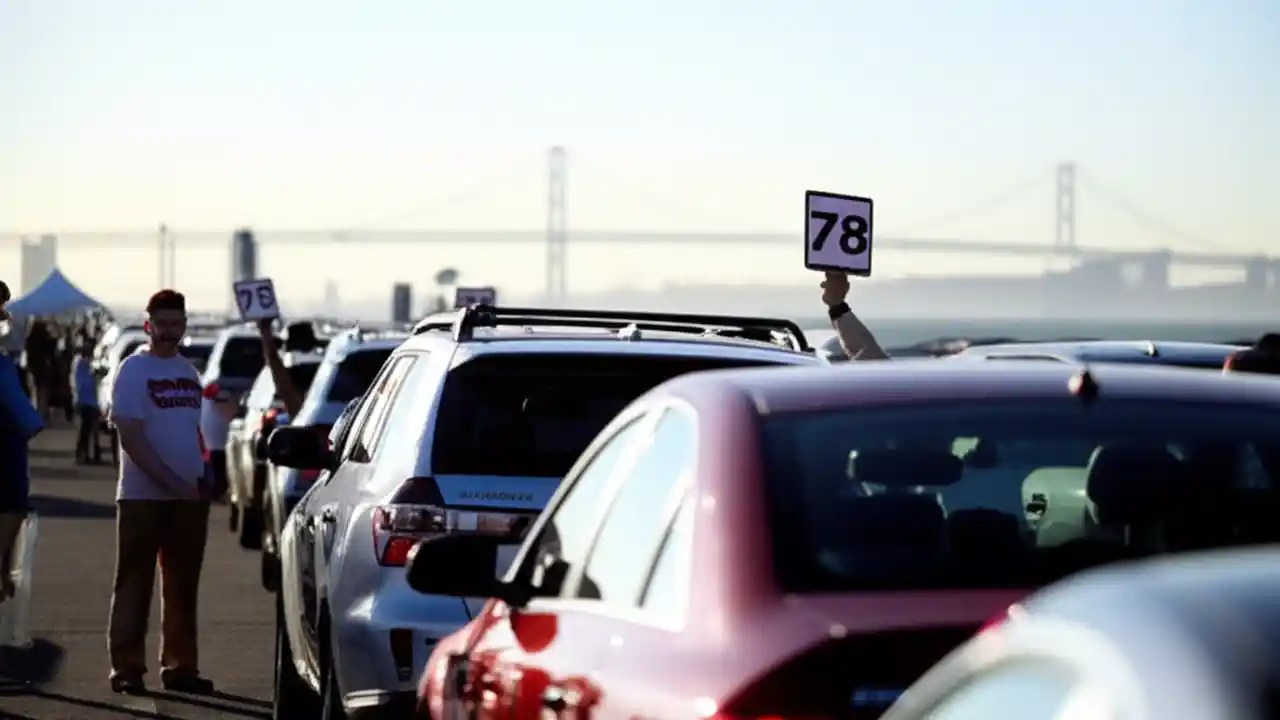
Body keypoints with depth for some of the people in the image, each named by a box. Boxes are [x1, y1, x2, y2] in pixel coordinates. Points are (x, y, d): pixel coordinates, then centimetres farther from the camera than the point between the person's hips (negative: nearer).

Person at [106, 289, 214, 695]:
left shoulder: (188, 372, 12)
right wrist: (171, 482, -20)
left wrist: (203, 477, 6)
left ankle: (180, 667, 16)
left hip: (189, 497, 6)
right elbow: (131, 437, -14)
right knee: (135, 586, -1)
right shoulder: (134, 370, -7)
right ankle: (127, 669, 2)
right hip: (143, 495, -6)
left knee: (183, 586, 10)